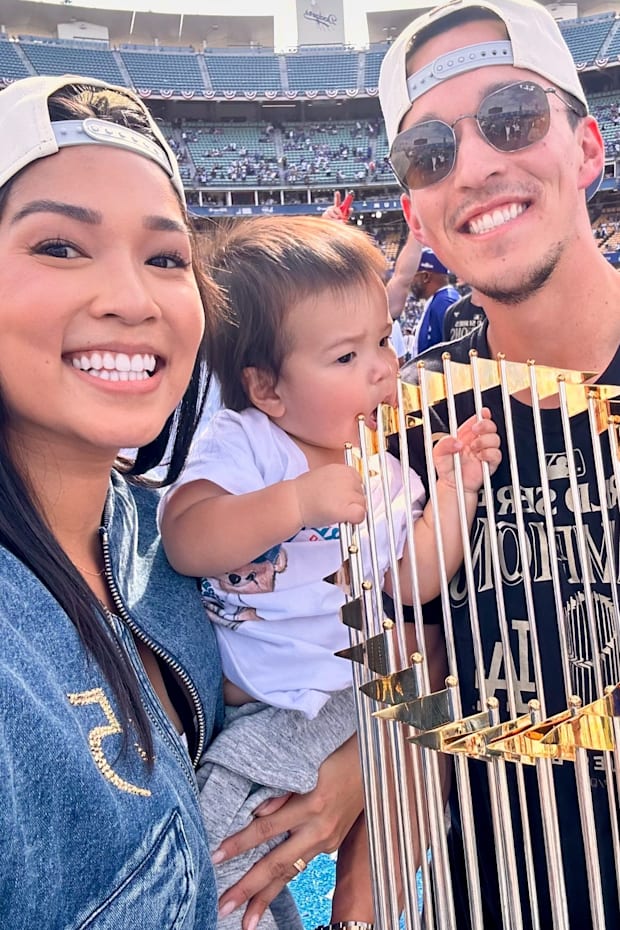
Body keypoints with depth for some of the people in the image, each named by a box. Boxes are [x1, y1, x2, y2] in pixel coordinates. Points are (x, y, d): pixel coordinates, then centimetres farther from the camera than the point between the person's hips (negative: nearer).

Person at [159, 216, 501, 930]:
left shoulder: (384, 472, 2)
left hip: (348, 699, 5)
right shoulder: (240, 443, -15)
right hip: (245, 703, -5)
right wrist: (296, 502, -38)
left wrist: (453, 491, -7)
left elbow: (412, 581, 2)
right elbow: (185, 543, -29)